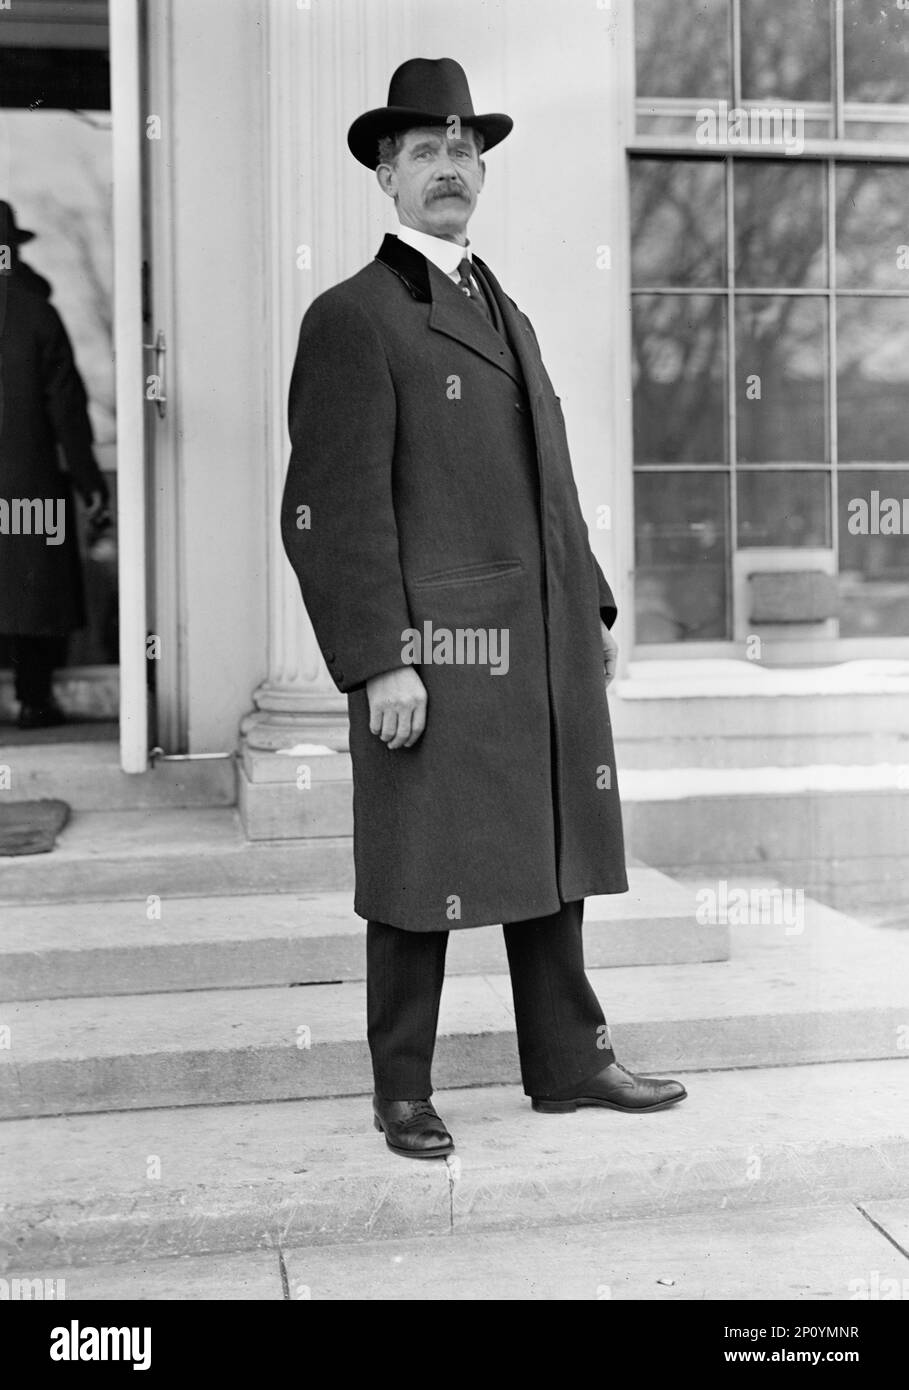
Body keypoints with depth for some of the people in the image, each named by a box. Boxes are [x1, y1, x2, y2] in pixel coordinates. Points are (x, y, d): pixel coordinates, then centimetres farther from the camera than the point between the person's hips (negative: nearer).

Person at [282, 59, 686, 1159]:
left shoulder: (508, 315, 22)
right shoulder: (352, 319, -4)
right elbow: (333, 510, -12)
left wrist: (594, 609, 17)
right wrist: (379, 663, -18)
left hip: (548, 651, 8)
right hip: (433, 652, -7)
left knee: (552, 861, 12)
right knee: (420, 879, 1)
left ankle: (569, 1063, 25)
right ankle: (403, 1094, 15)